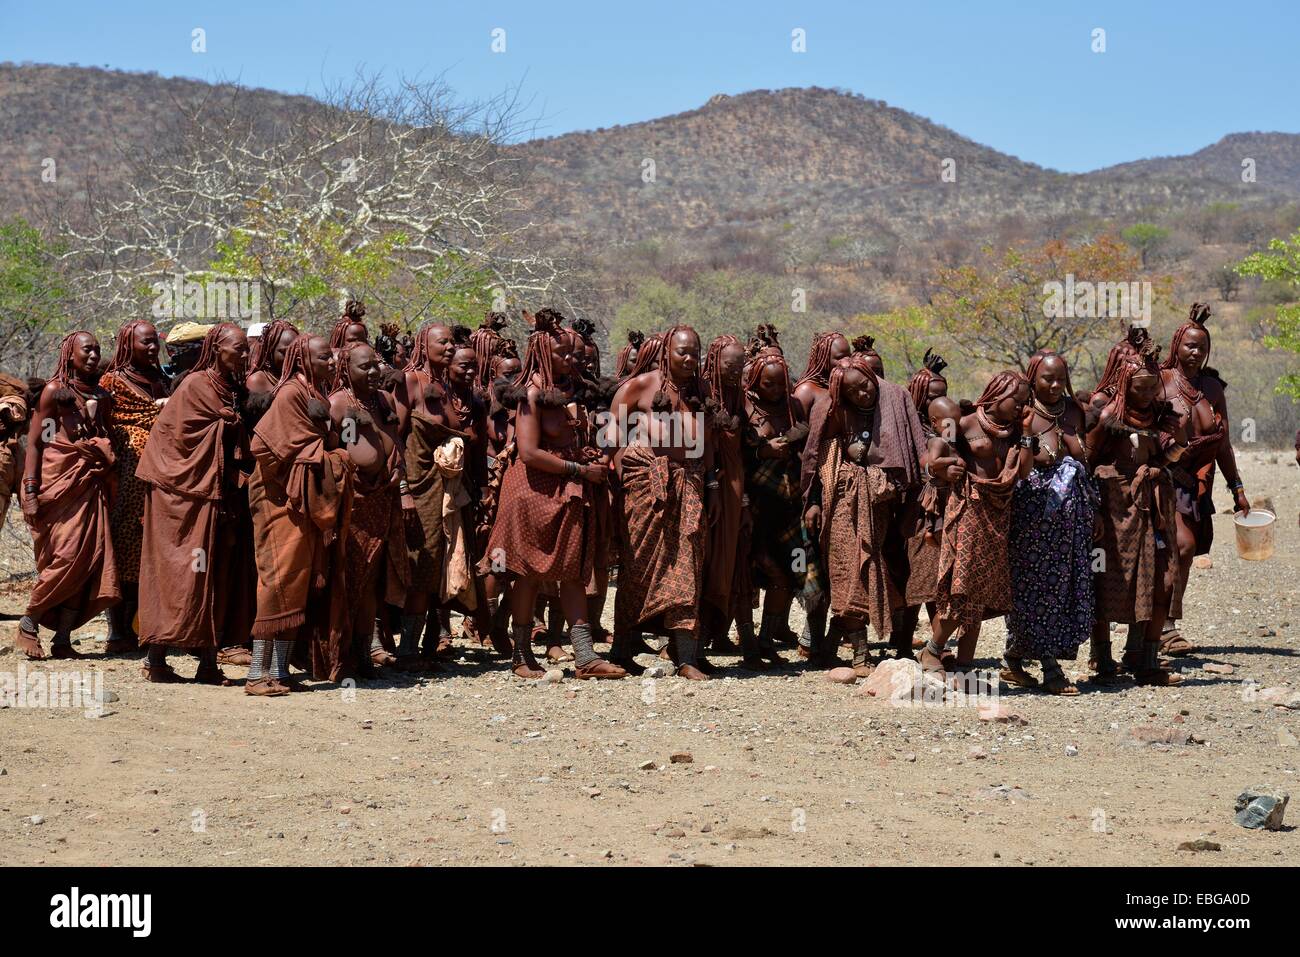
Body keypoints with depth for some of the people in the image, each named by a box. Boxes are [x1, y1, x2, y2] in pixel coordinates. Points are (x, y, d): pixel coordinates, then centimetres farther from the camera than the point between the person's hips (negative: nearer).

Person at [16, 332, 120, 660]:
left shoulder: (100, 396, 15)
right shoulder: (55, 390, 0)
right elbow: (34, 442, -3)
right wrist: (30, 491, -13)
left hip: (91, 486, 5)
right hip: (60, 483, -5)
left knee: (88, 560, -3)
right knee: (65, 557, -12)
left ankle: (62, 639, 0)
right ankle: (28, 624, 4)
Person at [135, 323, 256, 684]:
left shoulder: (233, 390, 14)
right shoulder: (195, 386, -8)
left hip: (224, 498, 7)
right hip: (188, 495, -7)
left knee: (218, 576, 5)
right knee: (183, 574, -6)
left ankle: (208, 662, 7)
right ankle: (156, 657, 0)